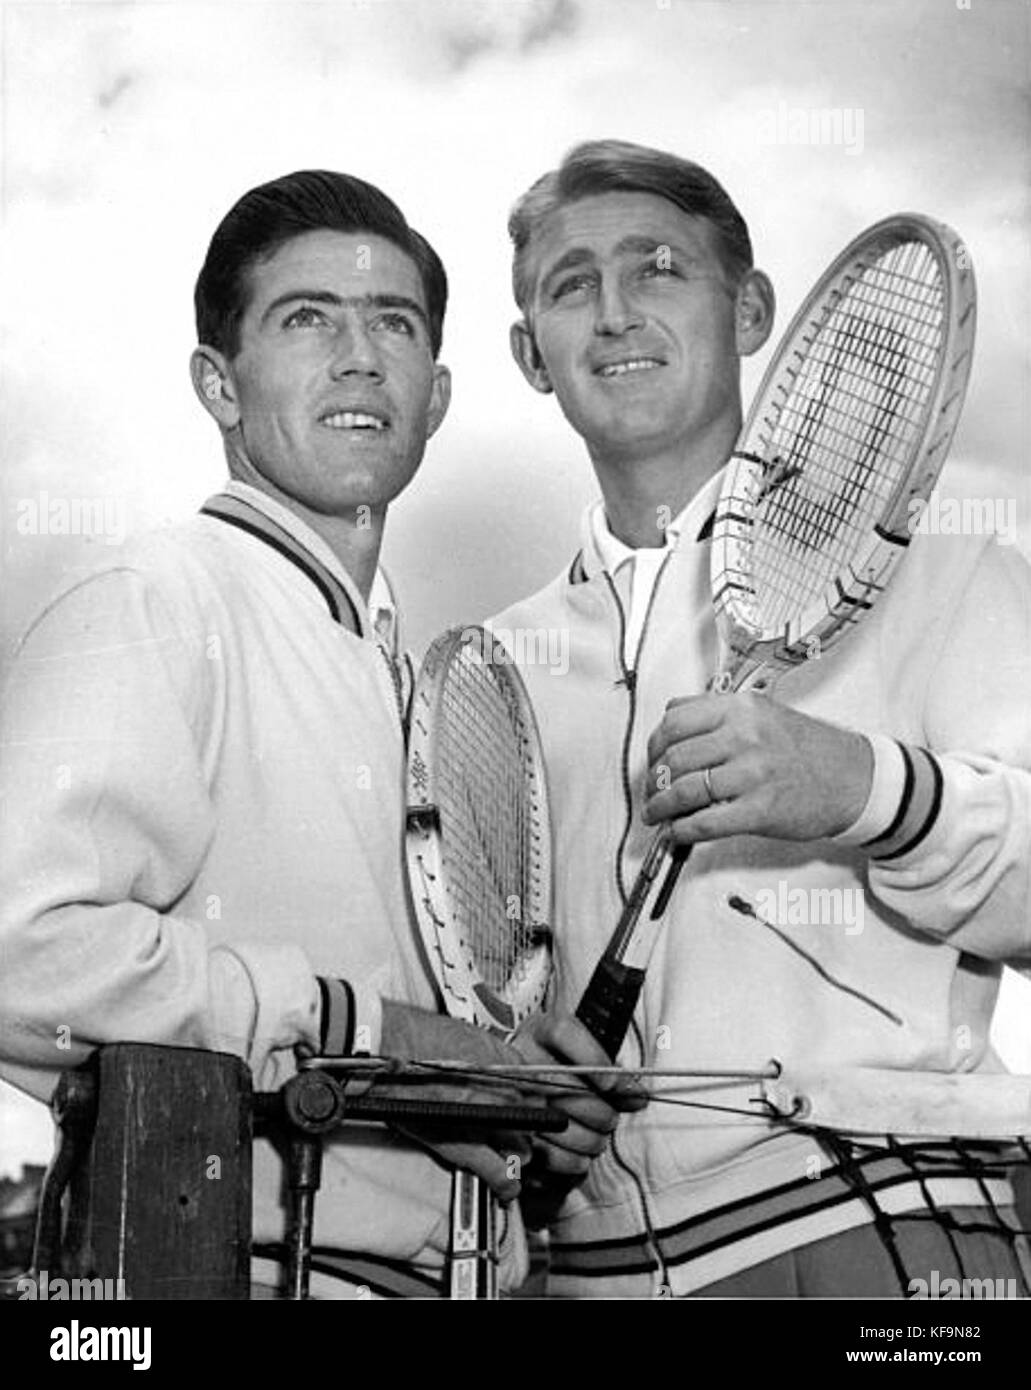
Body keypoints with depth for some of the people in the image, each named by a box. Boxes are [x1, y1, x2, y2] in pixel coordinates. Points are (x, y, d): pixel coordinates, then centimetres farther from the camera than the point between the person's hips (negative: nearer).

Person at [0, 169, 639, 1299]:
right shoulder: (145, 613, -9)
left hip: (421, 1269, 7)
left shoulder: (392, 673, 16)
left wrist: (510, 1086, 4)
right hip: (222, 1268, -7)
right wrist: (364, 1031, -18)